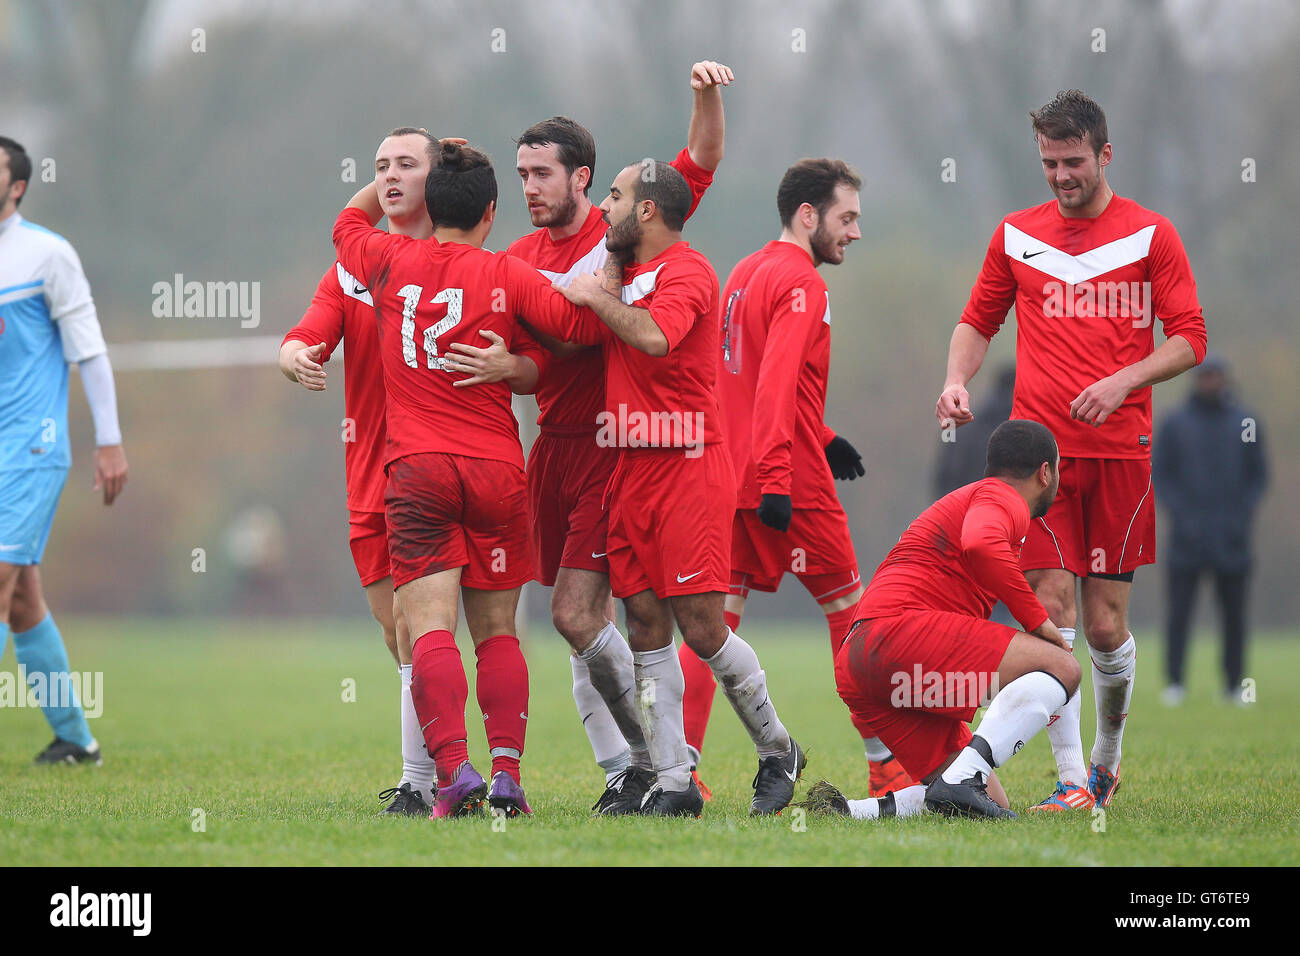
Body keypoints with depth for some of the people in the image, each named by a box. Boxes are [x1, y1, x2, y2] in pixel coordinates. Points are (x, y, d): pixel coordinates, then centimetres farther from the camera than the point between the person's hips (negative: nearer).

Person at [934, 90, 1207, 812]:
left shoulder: (1150, 236, 3)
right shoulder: (1016, 236, 11)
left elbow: (1188, 338, 1)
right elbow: (978, 320, 21)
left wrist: (1122, 381, -14)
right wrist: (957, 379, 1)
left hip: (1120, 448, -1)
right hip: (1041, 448, 1)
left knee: (1106, 624, 2)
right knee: (1050, 610, -9)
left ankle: (1107, 761, 24)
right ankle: (1072, 782, -9)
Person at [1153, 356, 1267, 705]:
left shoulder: (1245, 423, 6)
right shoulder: (1175, 424, 4)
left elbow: (1258, 475, 10)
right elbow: (1158, 474, 4)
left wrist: (1243, 515, -5)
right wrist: (1181, 515, -8)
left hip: (1231, 537, 1)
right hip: (1188, 538, -1)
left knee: (1234, 614, 2)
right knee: (1179, 613, -6)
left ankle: (1234, 685, 7)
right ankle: (1174, 685, -3)